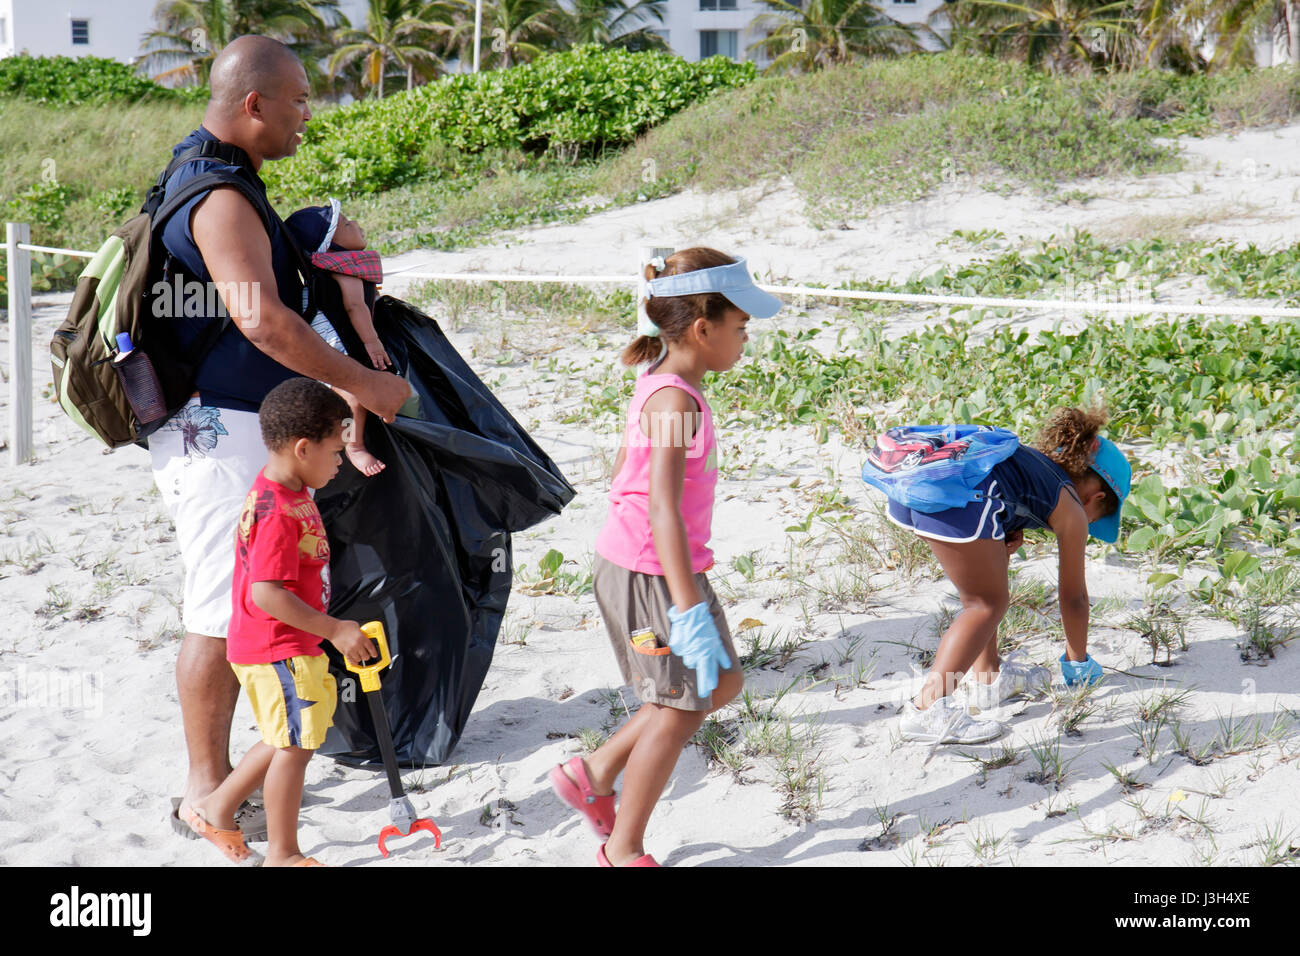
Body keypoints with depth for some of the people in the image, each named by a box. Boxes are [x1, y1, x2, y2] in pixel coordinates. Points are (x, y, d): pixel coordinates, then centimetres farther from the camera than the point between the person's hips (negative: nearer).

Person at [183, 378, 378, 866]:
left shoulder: (288, 492, 7)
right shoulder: (277, 513, -26)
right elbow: (267, 594, -29)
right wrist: (335, 630, -26)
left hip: (292, 645, 11)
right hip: (276, 649, -11)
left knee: (289, 739, 21)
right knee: (295, 744, -2)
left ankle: (216, 809, 32)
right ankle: (283, 854, 9)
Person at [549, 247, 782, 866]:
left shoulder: (663, 386, 8)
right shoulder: (675, 400, -22)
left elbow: (622, 473, 18)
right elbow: (662, 511, -28)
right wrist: (689, 612, -30)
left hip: (666, 568, 10)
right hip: (649, 576, -10)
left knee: (721, 683, 18)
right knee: (681, 709, 3)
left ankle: (594, 774, 24)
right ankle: (623, 850, 19)